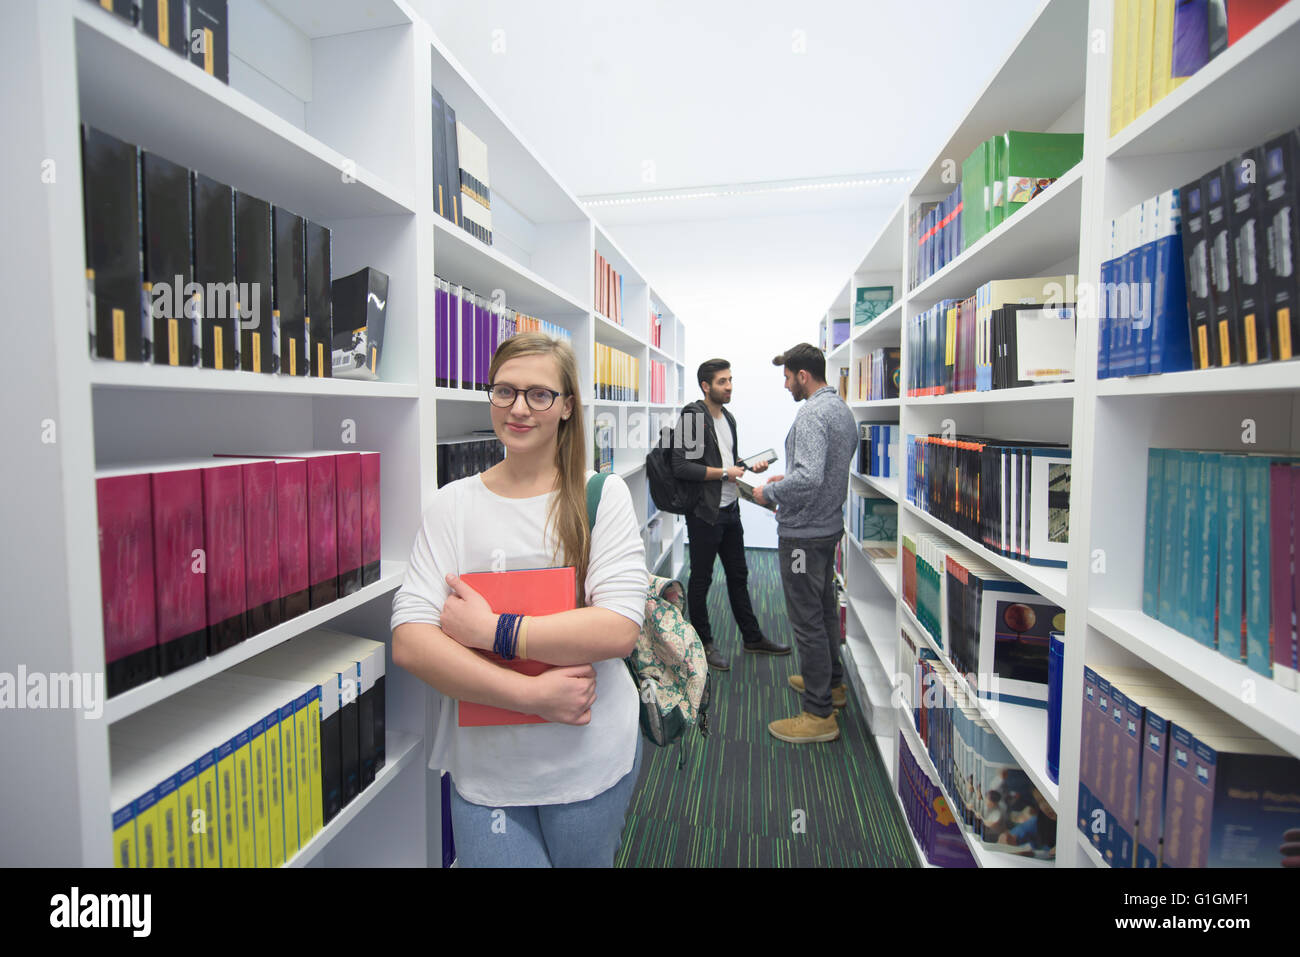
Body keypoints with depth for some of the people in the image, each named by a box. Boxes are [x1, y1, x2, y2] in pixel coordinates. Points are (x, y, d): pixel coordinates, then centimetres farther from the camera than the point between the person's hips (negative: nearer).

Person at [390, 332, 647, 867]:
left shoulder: (602, 497, -7)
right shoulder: (452, 505, -3)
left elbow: (620, 629, -17)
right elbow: (410, 643, -12)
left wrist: (491, 629, -20)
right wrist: (531, 693, -22)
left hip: (590, 758, 0)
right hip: (483, 767, 1)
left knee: (584, 860, 19)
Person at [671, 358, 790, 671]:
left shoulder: (728, 418, 12)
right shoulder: (692, 416, -15)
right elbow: (682, 466, -23)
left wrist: (750, 466, 3)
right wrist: (725, 473, -19)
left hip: (730, 510, 8)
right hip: (704, 513, -8)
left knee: (738, 575, 18)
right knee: (701, 580, 7)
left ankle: (752, 638, 31)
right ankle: (703, 643, 22)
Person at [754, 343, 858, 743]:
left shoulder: (812, 414, -22)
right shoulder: (842, 408, 11)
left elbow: (808, 478, -33)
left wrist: (769, 492, -17)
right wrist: (786, 478, 18)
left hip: (804, 532, -10)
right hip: (830, 524, 10)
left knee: (807, 619, -2)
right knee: (825, 608, 22)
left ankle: (819, 714, 8)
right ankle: (831, 681, 39)